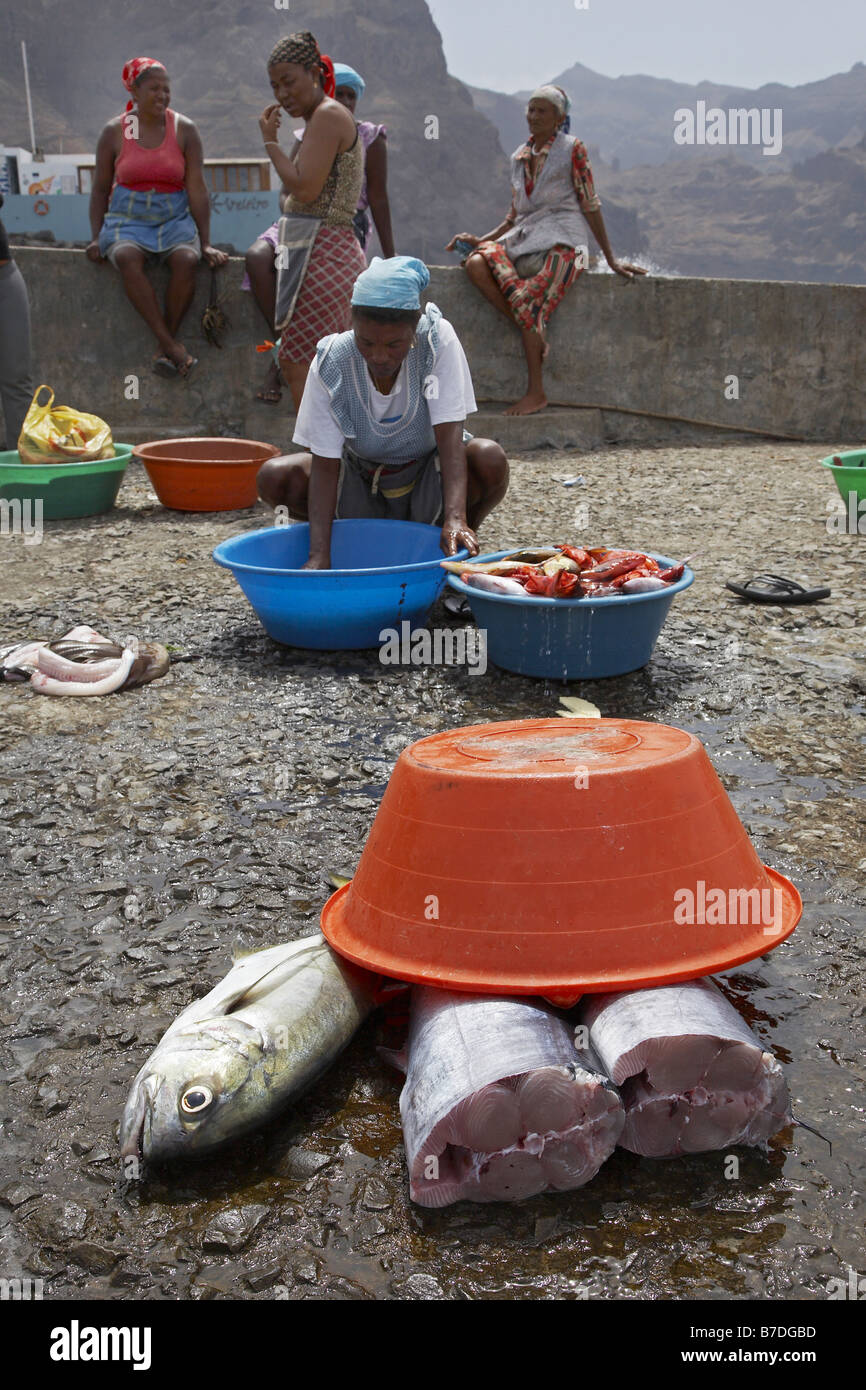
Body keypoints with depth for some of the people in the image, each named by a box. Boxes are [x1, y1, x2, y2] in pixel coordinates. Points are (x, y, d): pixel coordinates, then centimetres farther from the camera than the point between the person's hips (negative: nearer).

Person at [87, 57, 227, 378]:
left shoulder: (183, 130, 3)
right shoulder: (114, 132, 4)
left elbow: (197, 189, 1)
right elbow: (101, 189, 11)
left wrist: (206, 243, -4)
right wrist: (96, 237, 0)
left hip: (174, 219, 0)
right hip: (127, 220, 0)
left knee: (186, 259, -35)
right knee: (127, 258, -36)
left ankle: (163, 350, -25)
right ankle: (172, 346, -38)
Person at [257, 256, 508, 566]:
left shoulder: (439, 340, -24)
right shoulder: (331, 362, -22)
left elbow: (449, 435, -30)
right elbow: (325, 464, -24)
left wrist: (455, 519, -45)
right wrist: (319, 556, -35)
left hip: (428, 482, -1)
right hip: (360, 485, 1)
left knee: (490, 461, -32)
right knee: (273, 477, -23)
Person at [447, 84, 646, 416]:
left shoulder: (572, 148, 5)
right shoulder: (519, 157, 21)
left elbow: (590, 205, 5)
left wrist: (611, 259, 3)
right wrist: (480, 239, 9)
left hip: (558, 242, -5)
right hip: (523, 239, 5)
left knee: (529, 300, -29)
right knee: (476, 263, -26)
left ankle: (536, 393, -26)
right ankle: (534, 333, -23)